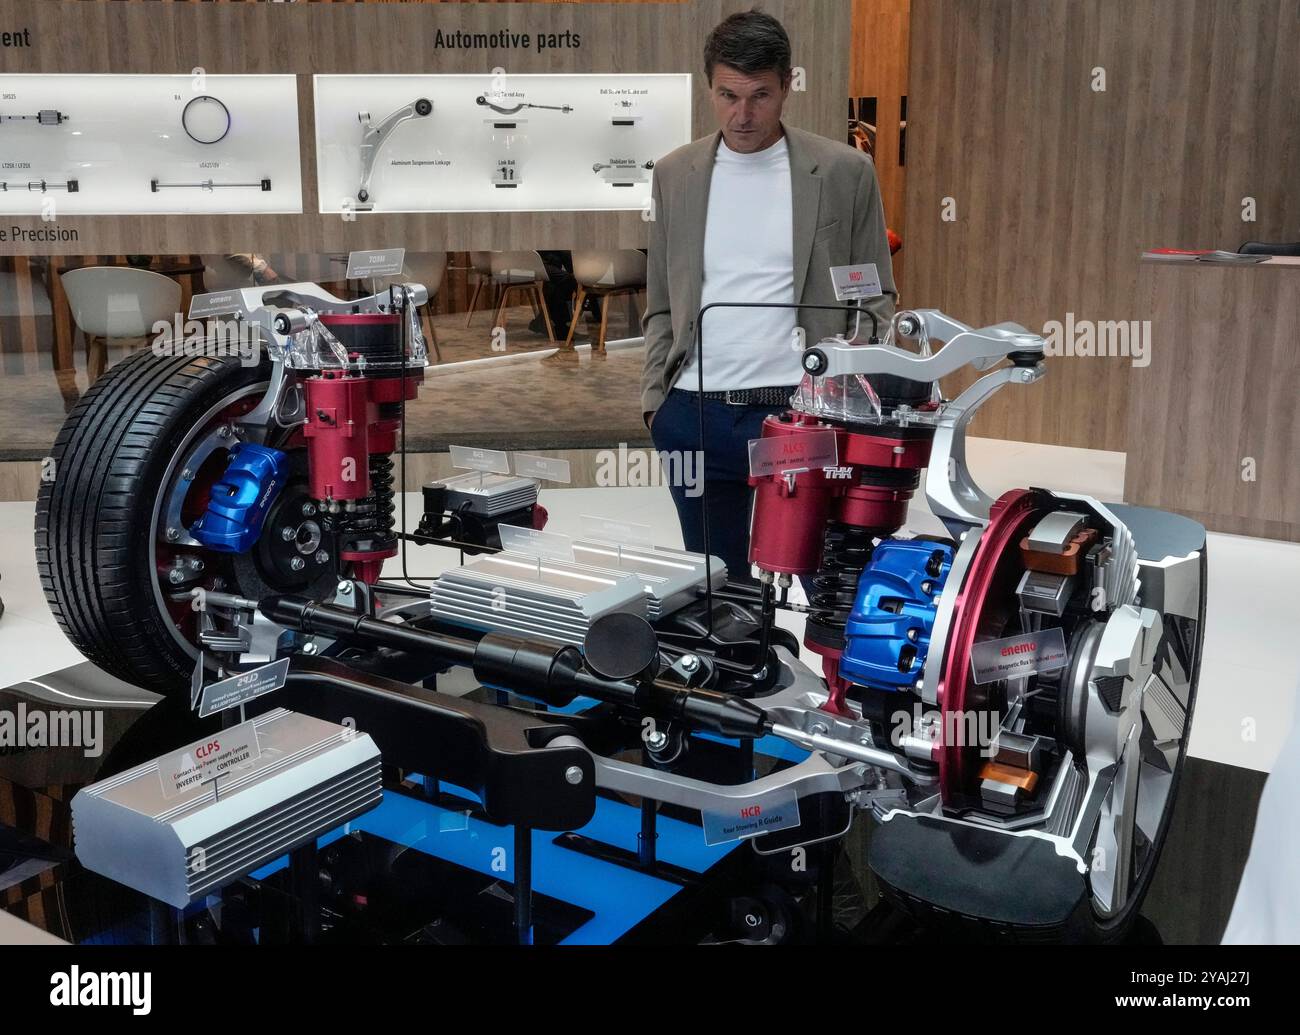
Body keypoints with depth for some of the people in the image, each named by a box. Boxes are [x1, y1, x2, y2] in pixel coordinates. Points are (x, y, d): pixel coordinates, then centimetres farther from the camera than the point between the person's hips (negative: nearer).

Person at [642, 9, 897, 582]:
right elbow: (661, 304, 13)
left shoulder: (844, 172, 2)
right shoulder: (675, 174, 10)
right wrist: (653, 396, 3)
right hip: (695, 417, 3)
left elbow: (875, 300, 4)